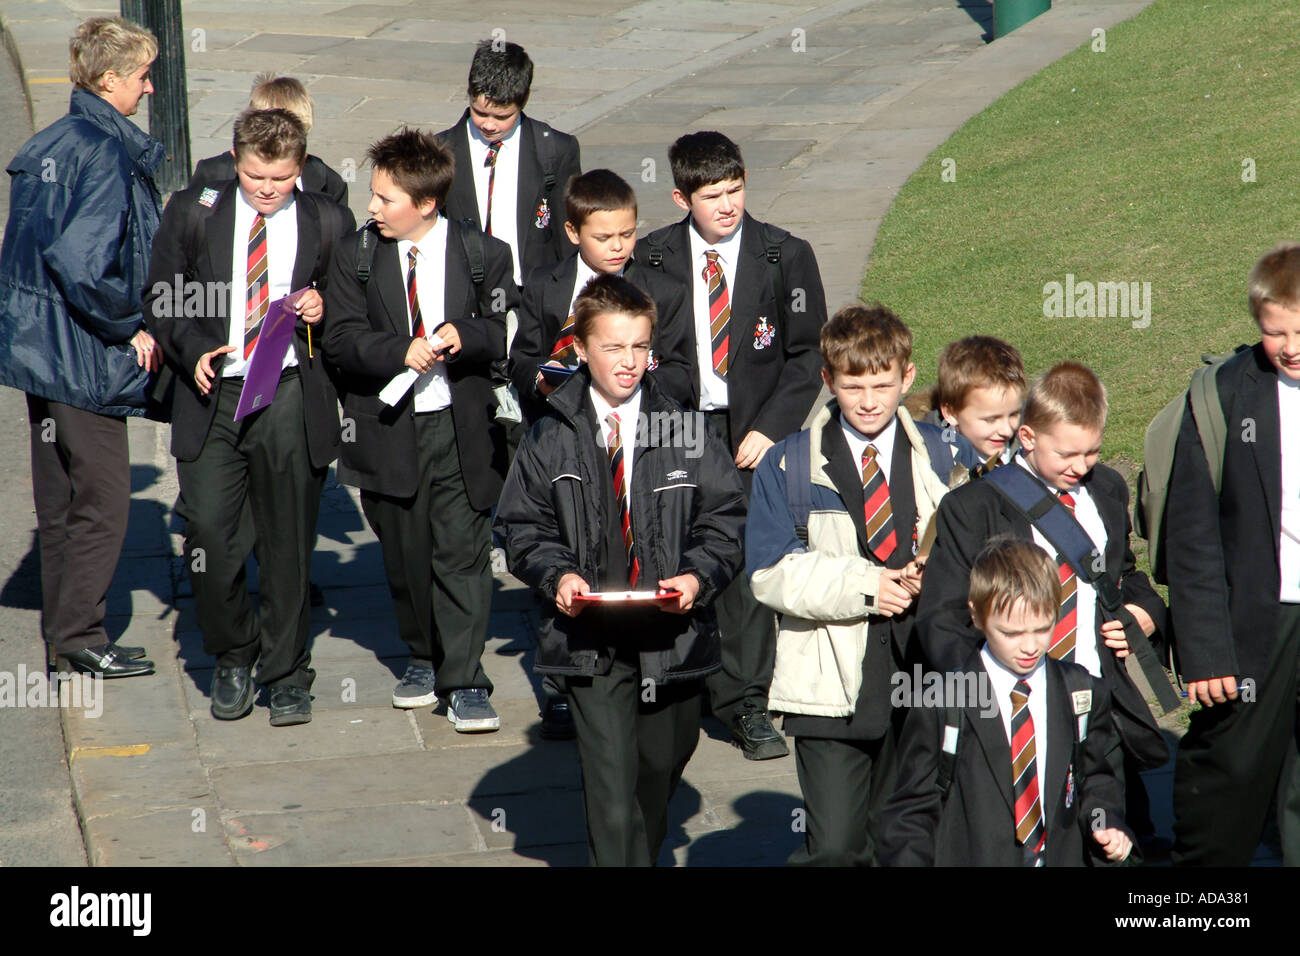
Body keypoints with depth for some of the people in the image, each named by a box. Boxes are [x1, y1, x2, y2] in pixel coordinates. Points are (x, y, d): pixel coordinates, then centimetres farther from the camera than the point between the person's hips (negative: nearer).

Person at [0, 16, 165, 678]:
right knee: (104, 498, 0)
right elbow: (82, 262, -29)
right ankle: (80, 634, 6)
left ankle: (62, 628, 25)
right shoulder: (106, 155, -19)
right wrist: (131, 327, -16)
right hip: (84, 358, -9)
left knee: (59, 499, 16)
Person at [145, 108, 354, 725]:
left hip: (293, 401, 0)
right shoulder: (192, 213, 6)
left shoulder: (328, 223, 6)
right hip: (212, 395, 0)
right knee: (209, 534, -6)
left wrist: (324, 310, -6)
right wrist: (192, 350, -6)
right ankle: (232, 659, 17)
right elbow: (161, 297, 11)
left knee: (288, 543, 4)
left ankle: (286, 674, 18)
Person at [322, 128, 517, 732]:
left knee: (463, 552, -7)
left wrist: (465, 335, -18)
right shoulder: (356, 256, 3)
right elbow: (340, 338, -3)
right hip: (388, 428, 2)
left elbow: (506, 333, 3)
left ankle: (464, 681, -3)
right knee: (405, 553, 11)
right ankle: (423, 657, 30)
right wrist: (400, 352, -19)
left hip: (460, 428, -2)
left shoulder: (483, 255, 0)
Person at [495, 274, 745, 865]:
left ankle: (642, 853, 45)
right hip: (591, 641, -2)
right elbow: (523, 527, 4)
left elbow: (725, 518, 2)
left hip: (672, 633, 2)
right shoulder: (550, 440, 0)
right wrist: (556, 575, -14)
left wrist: (698, 576, -15)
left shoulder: (684, 433, 0)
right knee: (611, 790, -9)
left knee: (663, 765, 19)